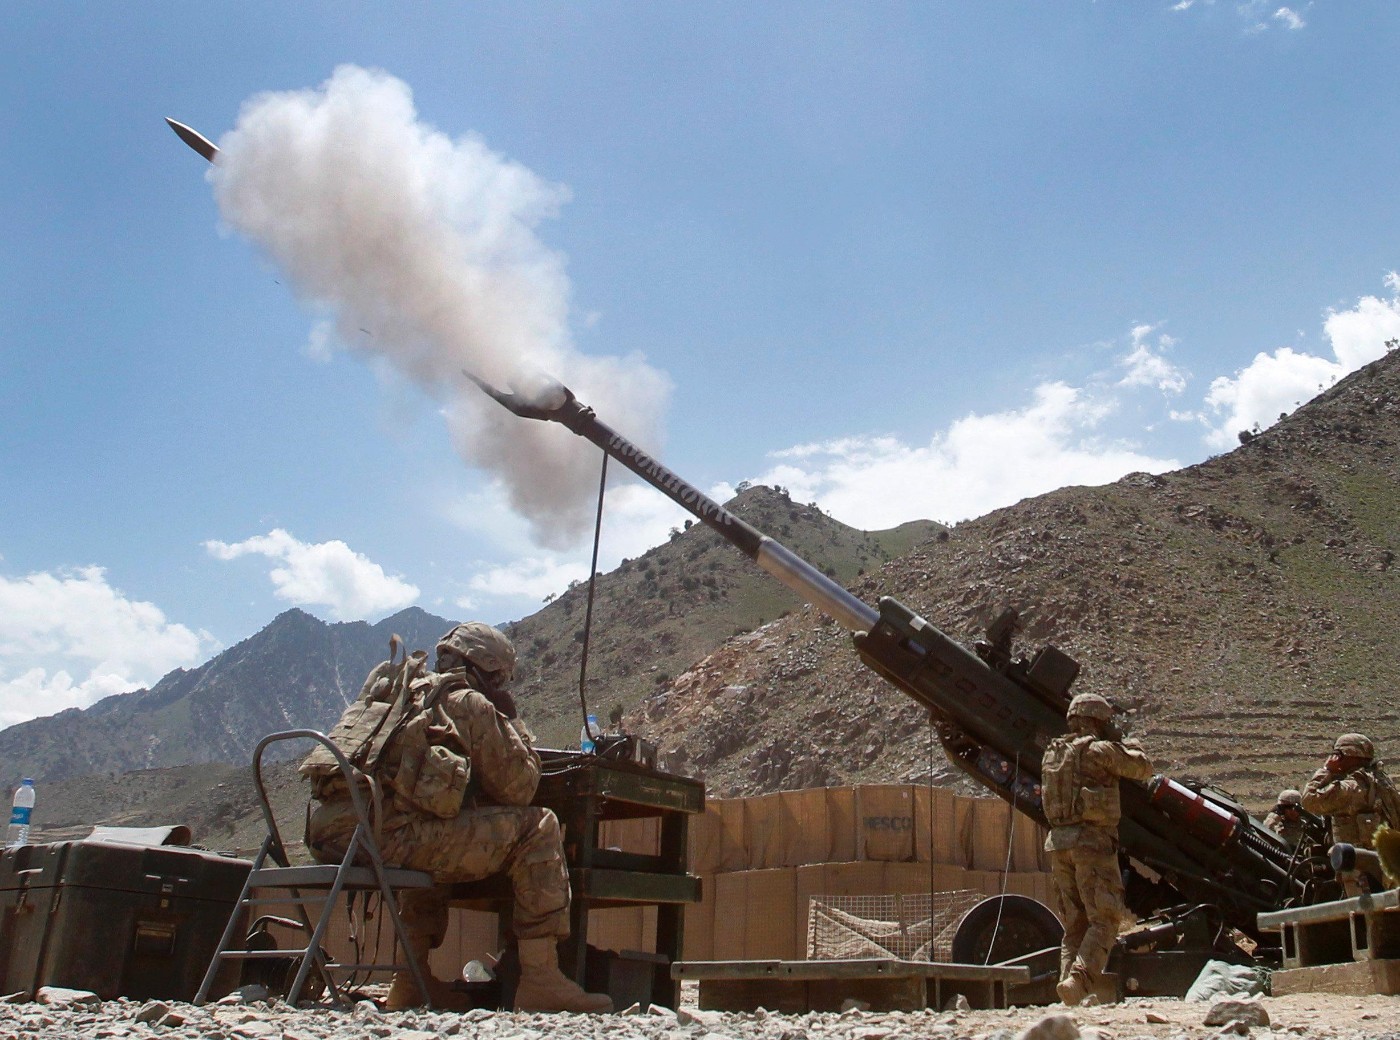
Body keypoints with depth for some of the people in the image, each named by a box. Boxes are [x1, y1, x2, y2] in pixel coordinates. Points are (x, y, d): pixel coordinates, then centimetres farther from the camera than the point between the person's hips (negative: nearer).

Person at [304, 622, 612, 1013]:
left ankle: (411, 981, 32)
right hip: (387, 836, -9)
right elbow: (517, 789, 7)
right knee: (537, 828, 0)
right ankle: (540, 979, -3)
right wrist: (510, 722, 22)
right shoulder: (470, 703, 5)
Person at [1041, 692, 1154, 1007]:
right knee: (1104, 920, -4)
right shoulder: (1100, 751, -6)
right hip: (1092, 840, -7)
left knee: (1075, 922, 12)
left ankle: (1068, 978, 3)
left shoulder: (1052, 753, 14)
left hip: (1057, 842, 7)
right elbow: (1143, 768, 4)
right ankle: (1081, 978, -20)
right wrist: (1131, 746, 27)